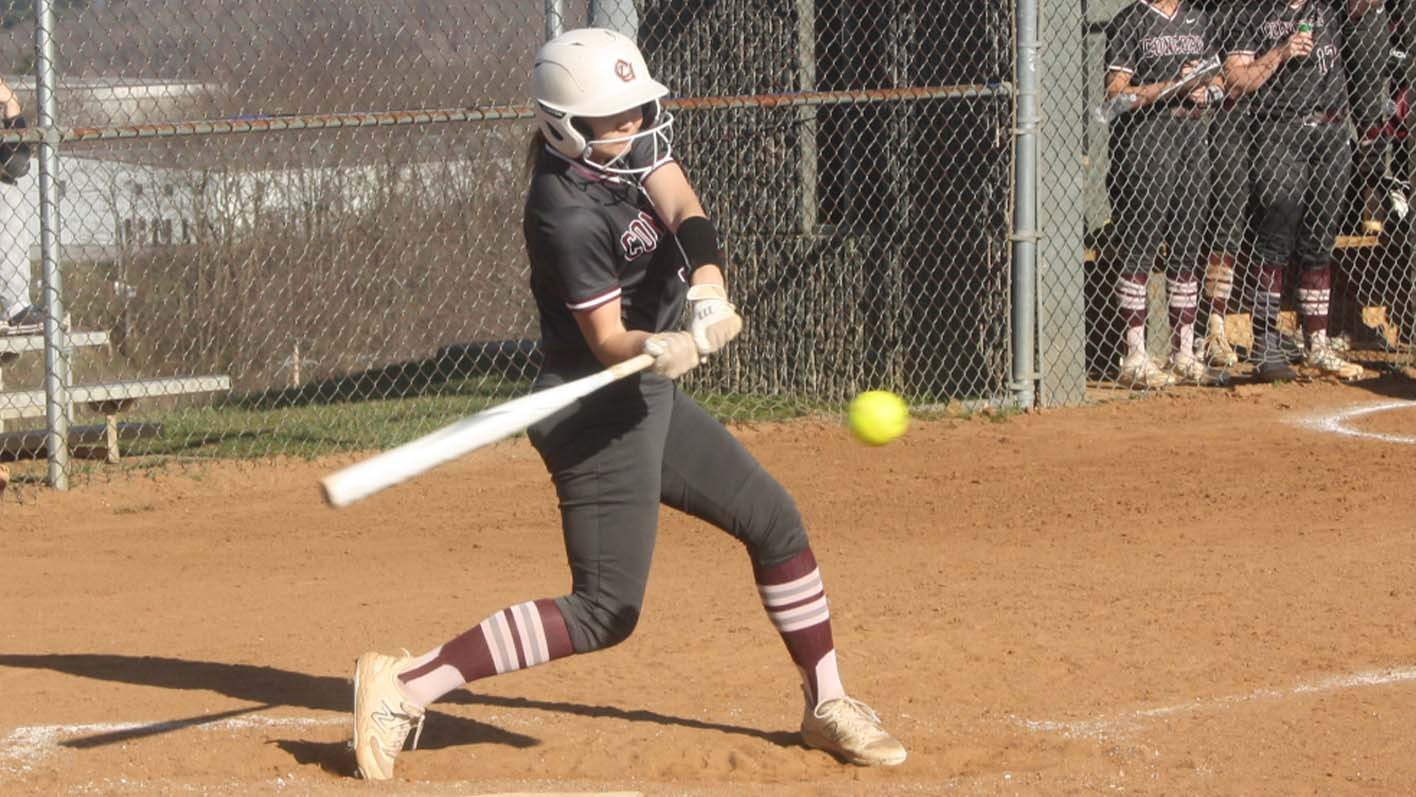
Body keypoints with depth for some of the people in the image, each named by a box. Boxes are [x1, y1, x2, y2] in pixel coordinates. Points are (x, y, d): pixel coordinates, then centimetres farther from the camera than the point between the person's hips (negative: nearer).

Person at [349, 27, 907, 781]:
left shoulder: (630, 142, 0)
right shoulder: (569, 215, -24)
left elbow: (683, 210, -14)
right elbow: (605, 338, -23)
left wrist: (707, 283, -33)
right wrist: (658, 347, -44)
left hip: (650, 398, 10)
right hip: (597, 414, -10)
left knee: (774, 519, 14)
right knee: (606, 613, -13)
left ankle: (826, 703, 27)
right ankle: (402, 686, -14)